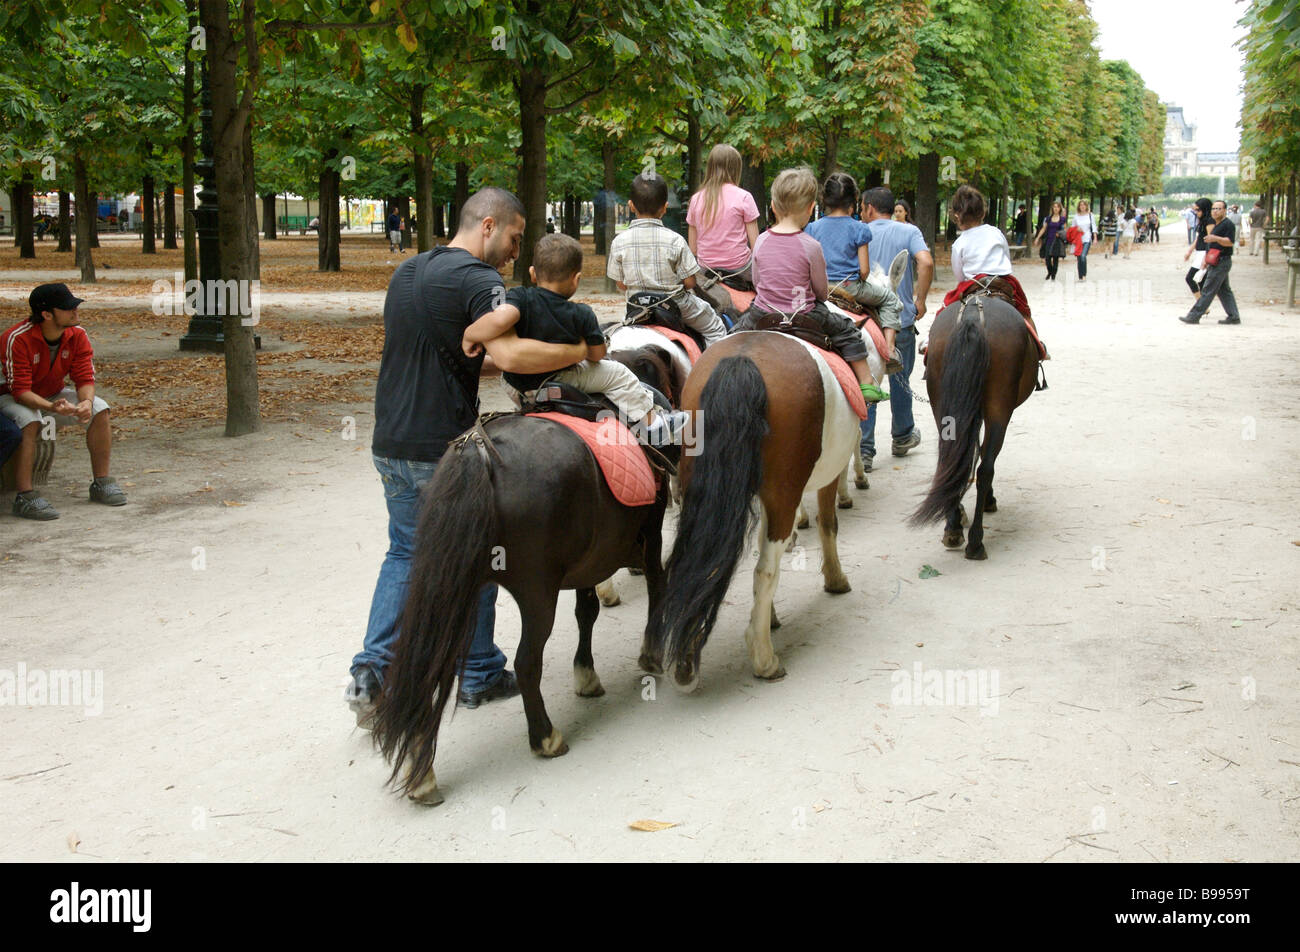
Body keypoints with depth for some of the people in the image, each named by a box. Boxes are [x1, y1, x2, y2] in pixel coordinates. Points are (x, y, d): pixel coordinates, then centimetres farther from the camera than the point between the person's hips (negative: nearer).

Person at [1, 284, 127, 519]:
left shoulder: (77, 335, -13)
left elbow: (85, 379, -13)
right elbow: (20, 390, -32)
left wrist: (86, 402, -36)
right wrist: (51, 407, -50)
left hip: (54, 393, 6)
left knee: (100, 409, -15)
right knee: (30, 421, -38)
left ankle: (101, 483, -4)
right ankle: (25, 497, -34)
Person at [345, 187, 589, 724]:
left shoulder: (405, 273, 14)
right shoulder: (479, 280, -14)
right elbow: (509, 354, -29)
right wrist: (580, 351, -18)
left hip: (390, 444, 8)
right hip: (444, 450, -7)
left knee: (404, 553, 19)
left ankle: (372, 670, 7)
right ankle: (480, 675, 22)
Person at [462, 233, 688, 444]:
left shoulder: (519, 298, -17)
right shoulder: (581, 315, -14)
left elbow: (501, 318, -38)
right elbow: (596, 356, -3)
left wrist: (470, 336, -24)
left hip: (514, 382, 4)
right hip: (557, 380, -3)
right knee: (617, 374, 9)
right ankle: (652, 424, 16)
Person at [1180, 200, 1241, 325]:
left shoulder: (1228, 224, -12)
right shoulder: (1216, 225, 20)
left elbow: (1230, 242, -22)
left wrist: (1215, 238, -33)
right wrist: (1206, 260, 23)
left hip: (1222, 262, -11)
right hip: (1216, 262, 11)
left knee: (1208, 290, -8)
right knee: (1224, 290, 11)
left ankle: (1194, 316, -7)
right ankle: (1234, 316, 13)